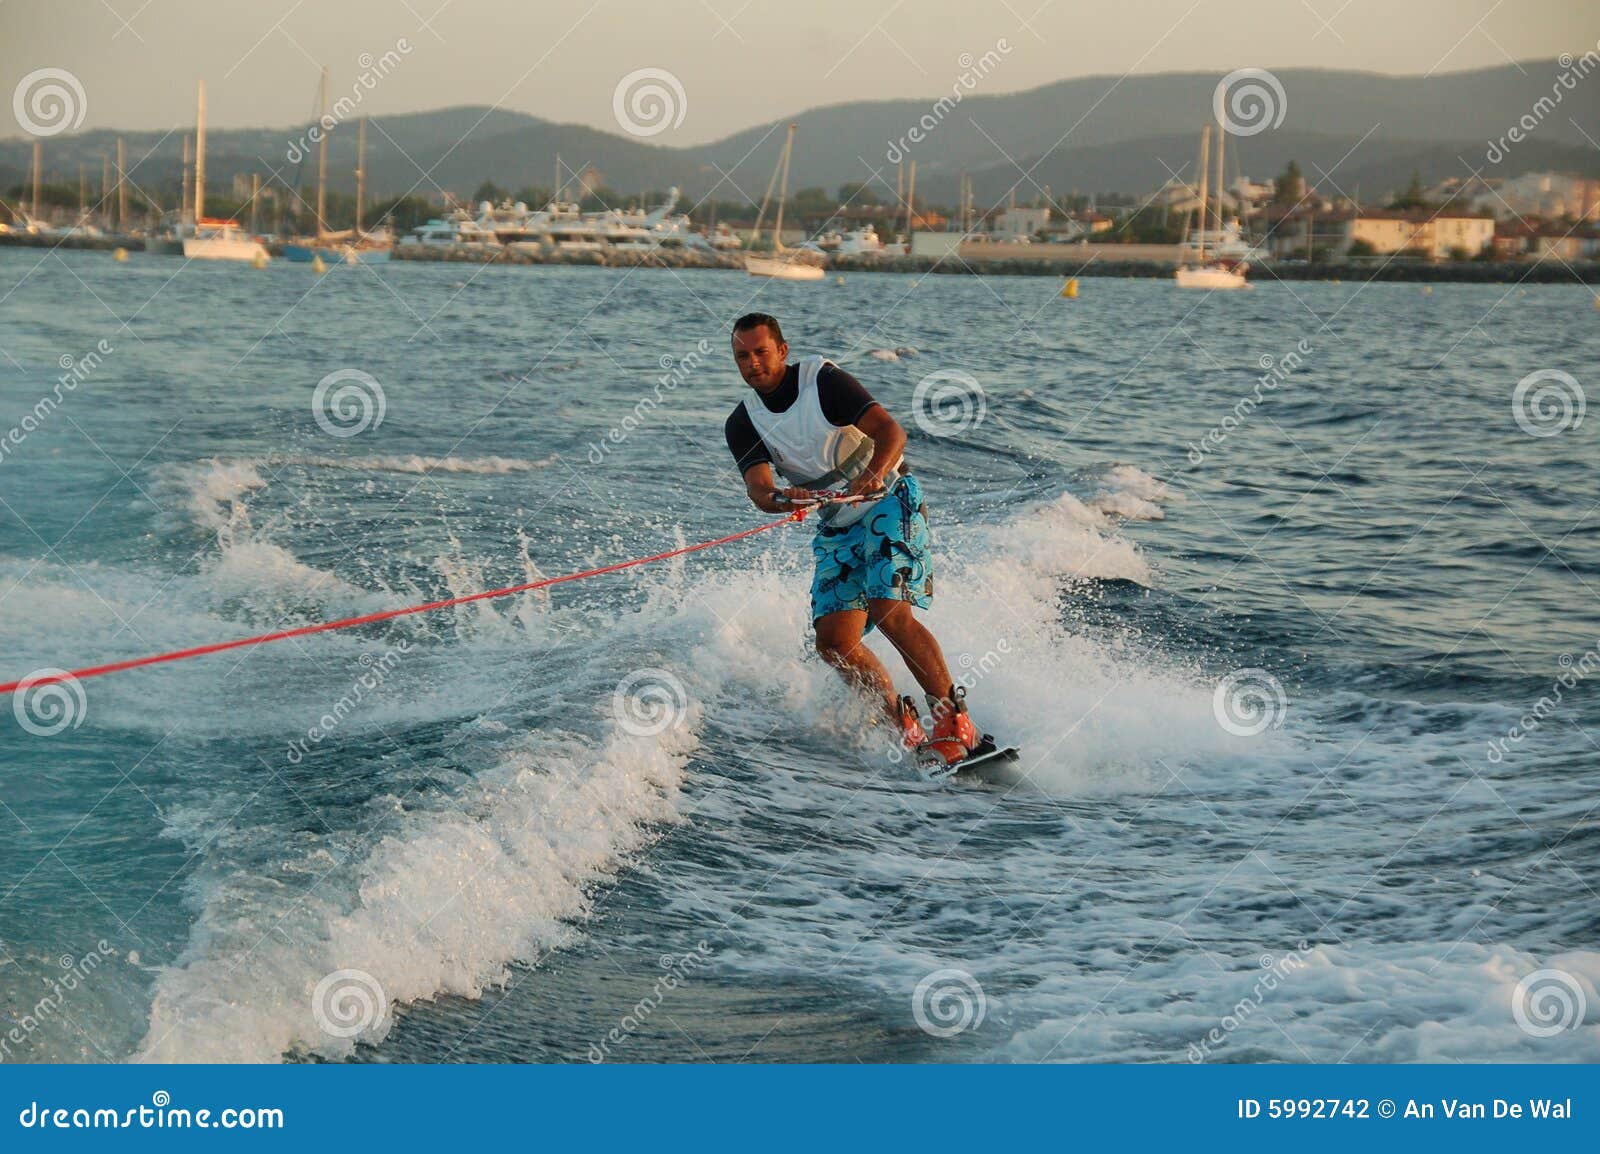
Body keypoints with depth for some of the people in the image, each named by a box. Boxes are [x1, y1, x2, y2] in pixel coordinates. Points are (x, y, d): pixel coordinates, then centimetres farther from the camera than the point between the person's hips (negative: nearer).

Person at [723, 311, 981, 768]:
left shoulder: (823, 380, -14)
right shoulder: (742, 424, -1)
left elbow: (891, 431, -23)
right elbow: (757, 487, -16)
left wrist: (874, 474, -43)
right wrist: (777, 498, -41)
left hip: (890, 504, -6)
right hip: (837, 529, 6)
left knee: (889, 612, -24)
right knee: (834, 639, -10)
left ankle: (954, 718, -20)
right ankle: (905, 726, 1)